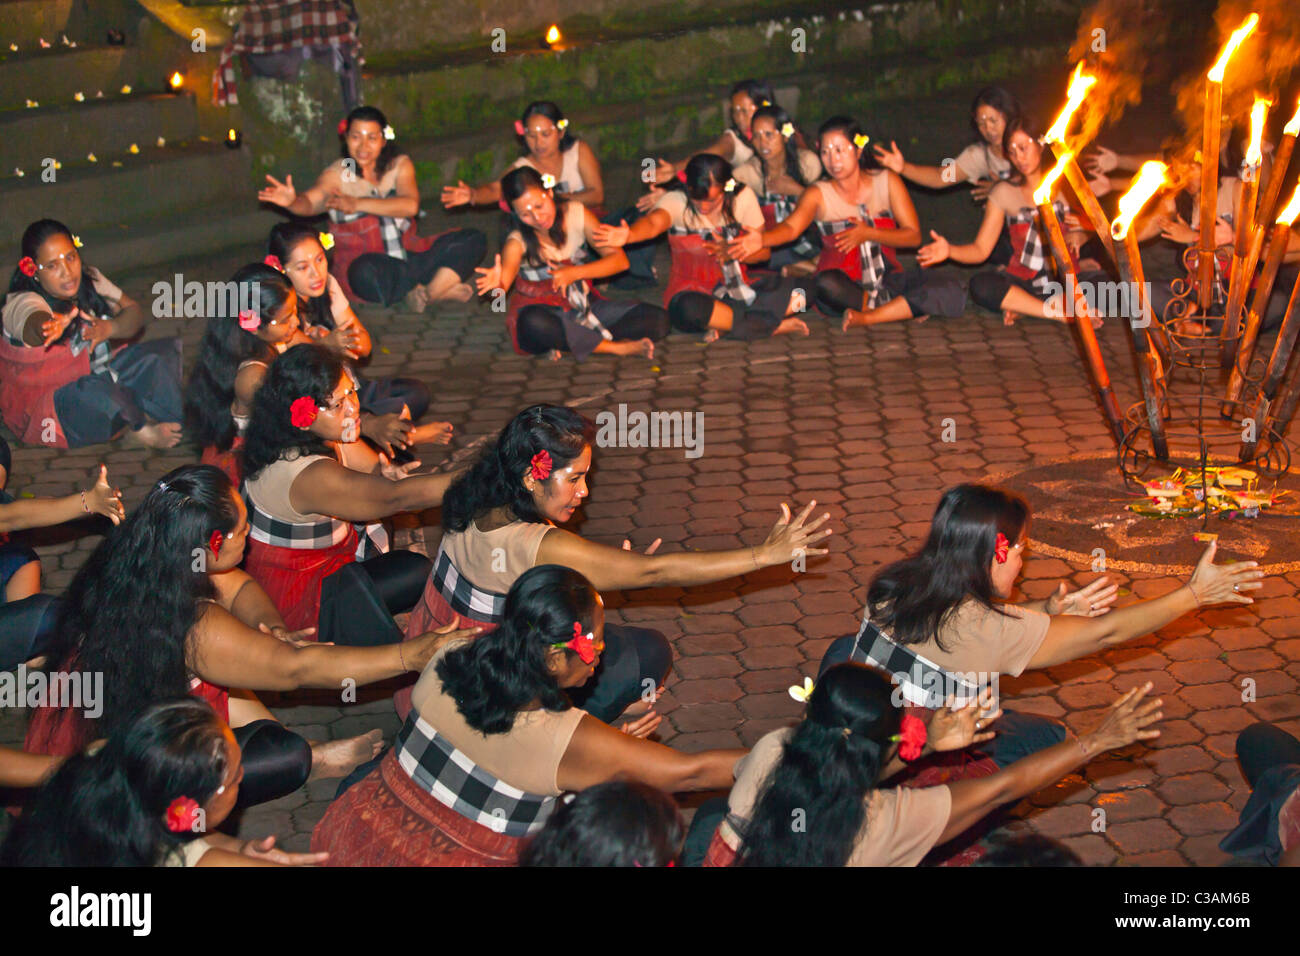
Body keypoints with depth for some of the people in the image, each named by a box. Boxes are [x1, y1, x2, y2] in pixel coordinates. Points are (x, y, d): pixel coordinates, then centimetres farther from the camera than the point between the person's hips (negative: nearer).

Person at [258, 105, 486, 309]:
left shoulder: (400, 165, 5)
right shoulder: (337, 175, -2)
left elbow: (410, 205, -13)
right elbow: (310, 203, -20)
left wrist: (357, 204, -23)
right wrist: (292, 202, -44)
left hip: (407, 256, 3)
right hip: (364, 261, -3)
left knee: (474, 240, -10)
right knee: (366, 273, -41)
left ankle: (431, 293, -23)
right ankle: (443, 287, -18)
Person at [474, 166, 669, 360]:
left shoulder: (576, 214, -8)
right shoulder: (518, 242, -13)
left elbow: (620, 260, -9)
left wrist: (575, 273, -23)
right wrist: (496, 286, -54)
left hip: (584, 310, 4)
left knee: (657, 319, -17)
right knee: (534, 323, -43)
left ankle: (566, 341, -23)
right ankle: (616, 347, -28)